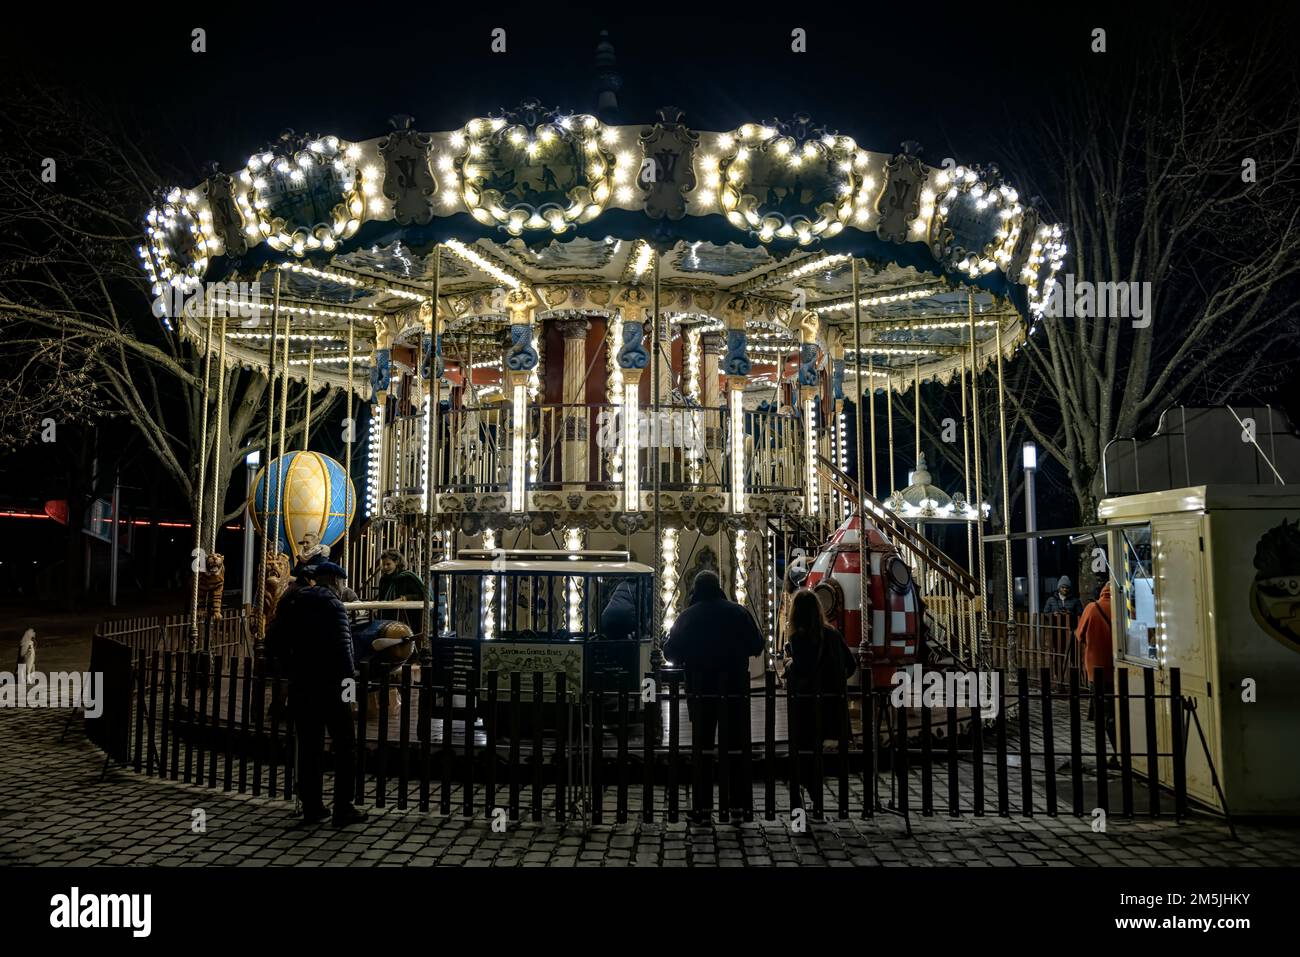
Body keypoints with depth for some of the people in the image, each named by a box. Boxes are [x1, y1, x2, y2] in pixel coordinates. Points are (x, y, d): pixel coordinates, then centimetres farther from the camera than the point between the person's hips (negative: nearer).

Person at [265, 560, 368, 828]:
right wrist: (349, 673, -9)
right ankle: (342, 808, 2)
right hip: (329, 685, -6)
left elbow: (273, 645, 12)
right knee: (345, 745, 3)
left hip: (300, 686, 6)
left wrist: (291, 670, 19)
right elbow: (341, 645, -21)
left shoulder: (290, 602, 10)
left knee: (308, 746, 13)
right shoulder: (332, 604, -12)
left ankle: (311, 806, 17)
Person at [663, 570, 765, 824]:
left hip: (700, 690, 0)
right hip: (735, 689, 1)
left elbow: (670, 652, -1)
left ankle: (703, 806, 5)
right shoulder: (738, 612, 0)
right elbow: (757, 646, 3)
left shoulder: (687, 616, -2)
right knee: (735, 747, 8)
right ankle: (737, 805, 11)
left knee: (702, 748, 6)